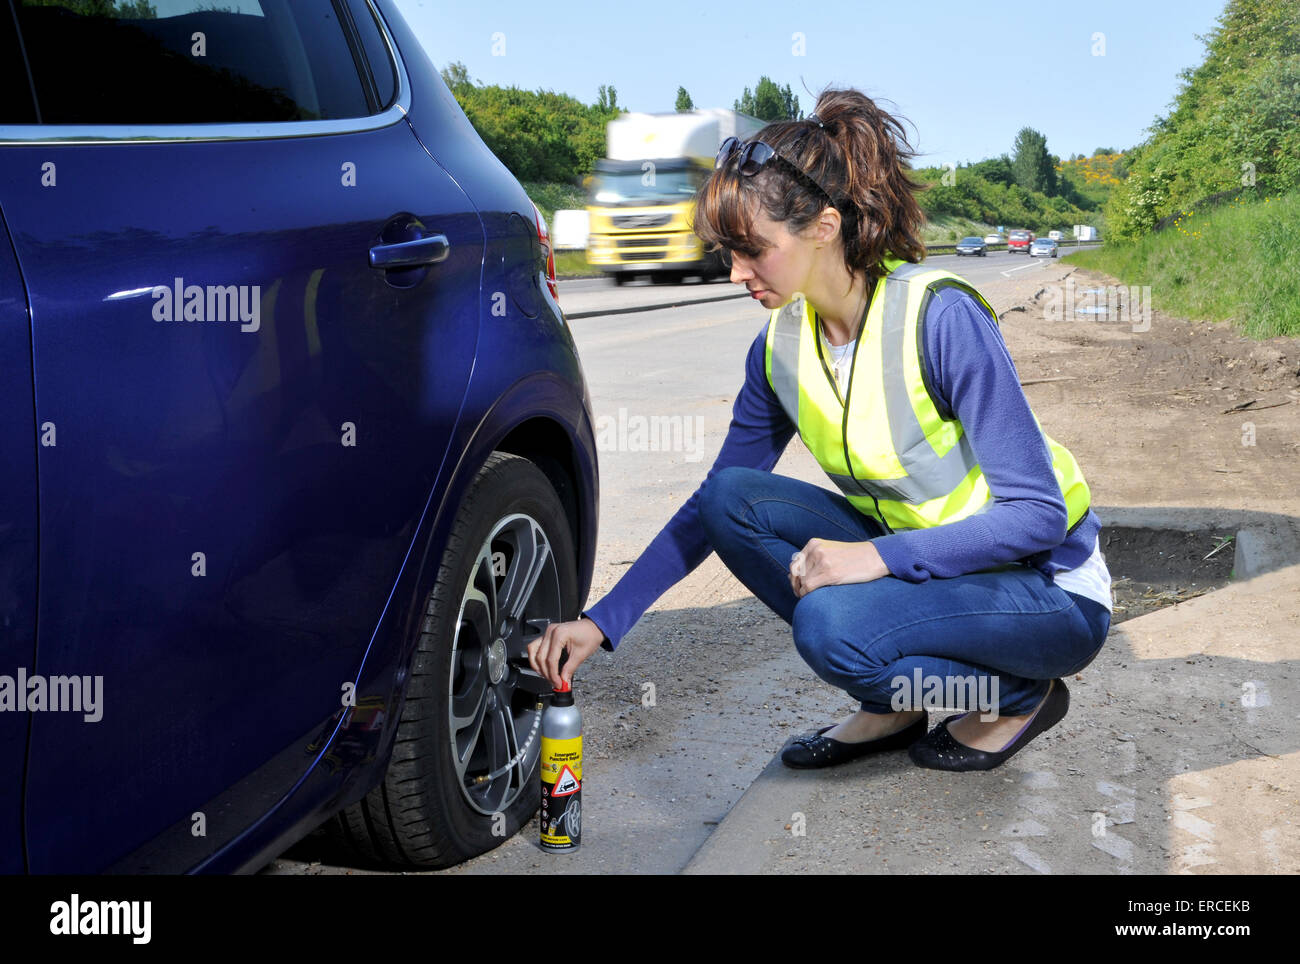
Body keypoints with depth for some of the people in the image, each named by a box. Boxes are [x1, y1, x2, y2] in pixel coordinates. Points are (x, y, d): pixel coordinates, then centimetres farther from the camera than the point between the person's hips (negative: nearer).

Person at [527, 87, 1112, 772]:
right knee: (731, 498, -11)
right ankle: (893, 704, 0)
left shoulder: (939, 315, -24)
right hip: (913, 563, 7)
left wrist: (878, 555, -32)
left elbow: (1038, 514, -22)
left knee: (830, 623, -32)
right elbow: (708, 505, 5)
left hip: (1049, 590, -6)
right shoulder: (780, 348, -4)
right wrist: (602, 620, -3)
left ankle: (1020, 696, -3)